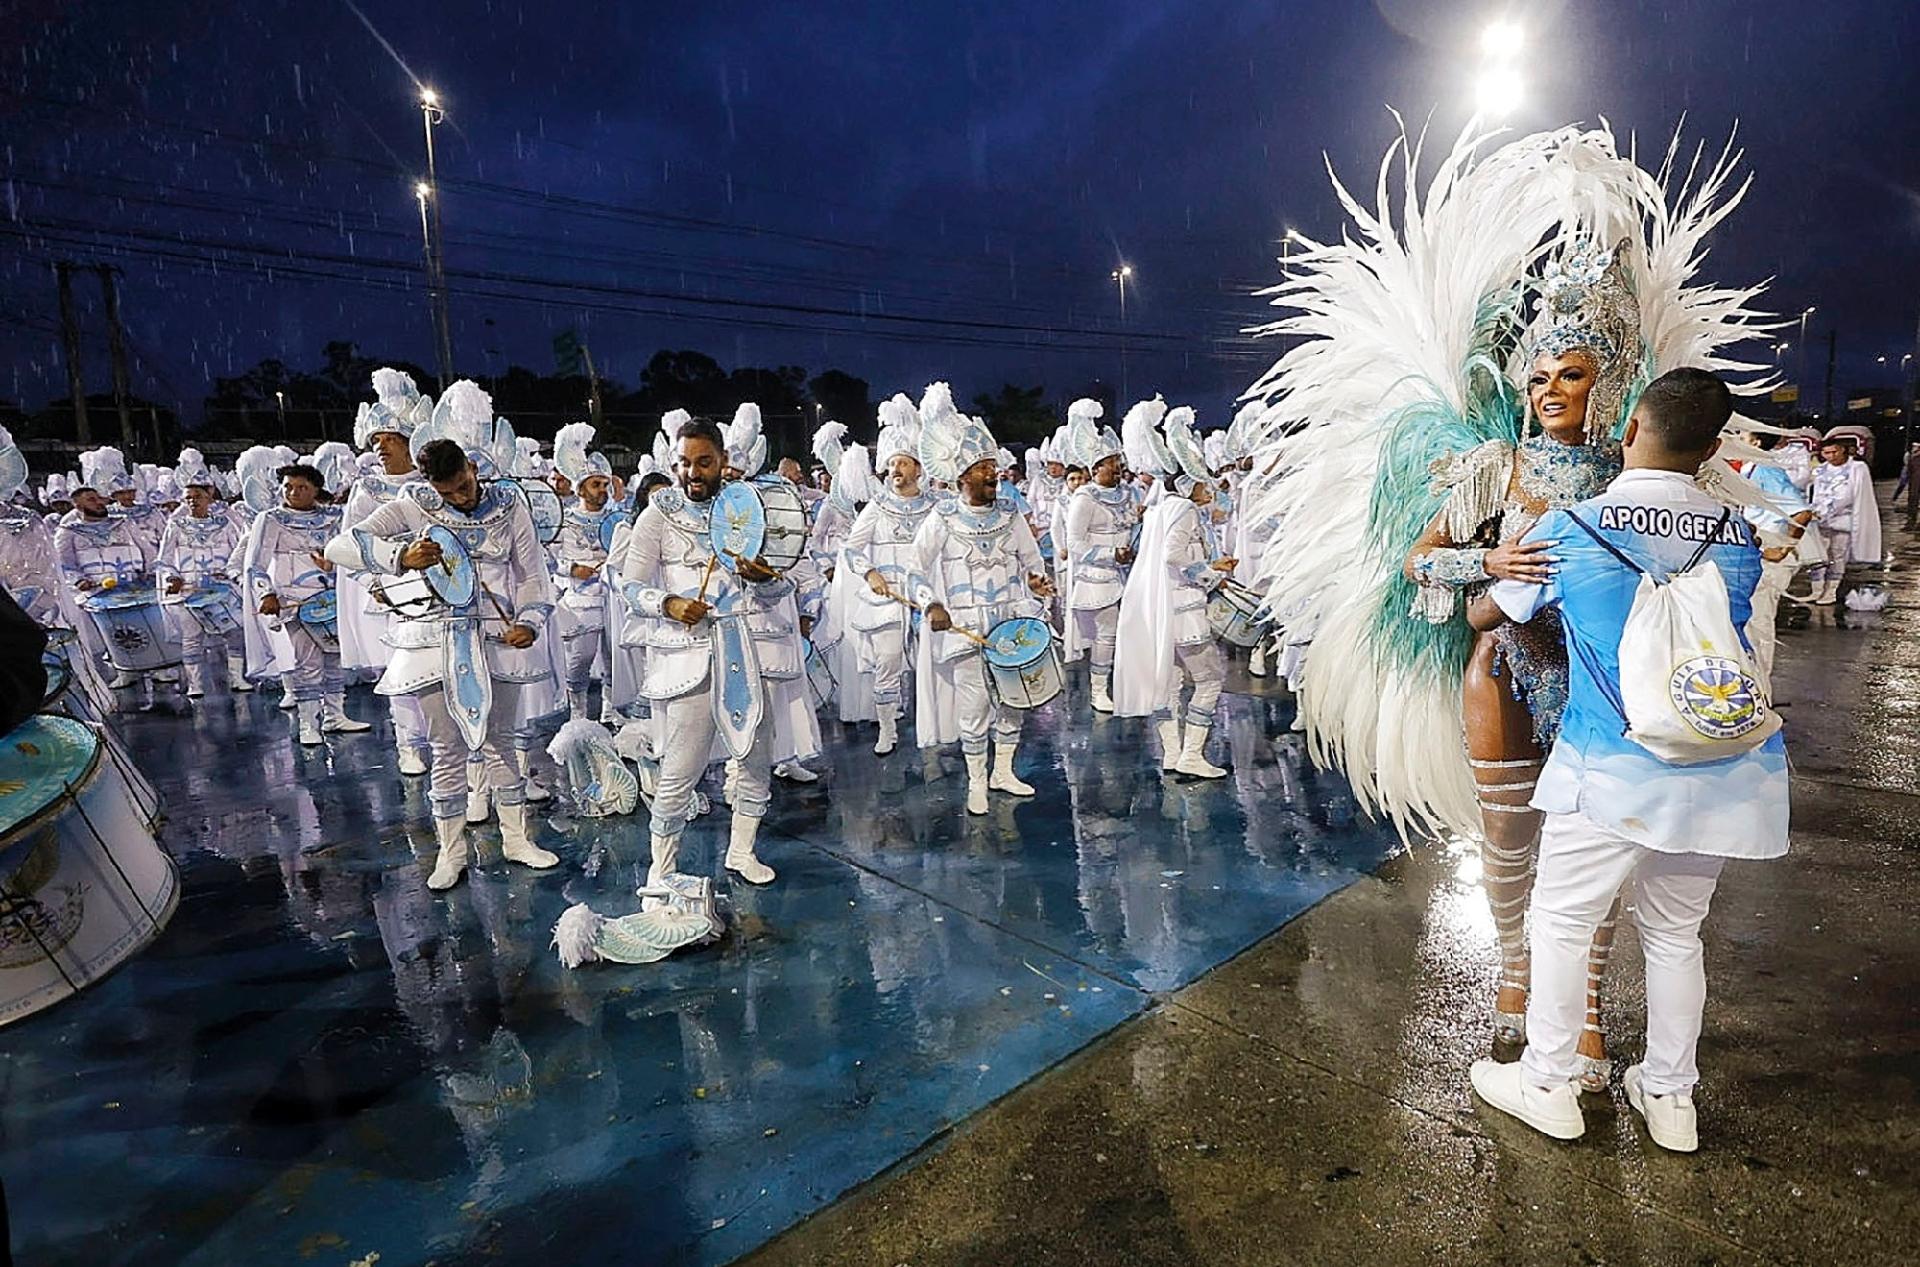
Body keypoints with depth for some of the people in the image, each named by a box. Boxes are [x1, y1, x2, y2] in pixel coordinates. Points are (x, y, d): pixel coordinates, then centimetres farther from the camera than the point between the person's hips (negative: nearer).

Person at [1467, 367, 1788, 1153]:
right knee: (1676, 932, 19)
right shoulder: (1736, 537, 5)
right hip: (1727, 770, 5)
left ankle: (1548, 1087, 23)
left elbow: (1483, 615, 5)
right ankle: (1670, 1096, 33)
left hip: (1614, 768, -5)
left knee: (1561, 920, 10)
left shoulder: (1570, 530, -7)